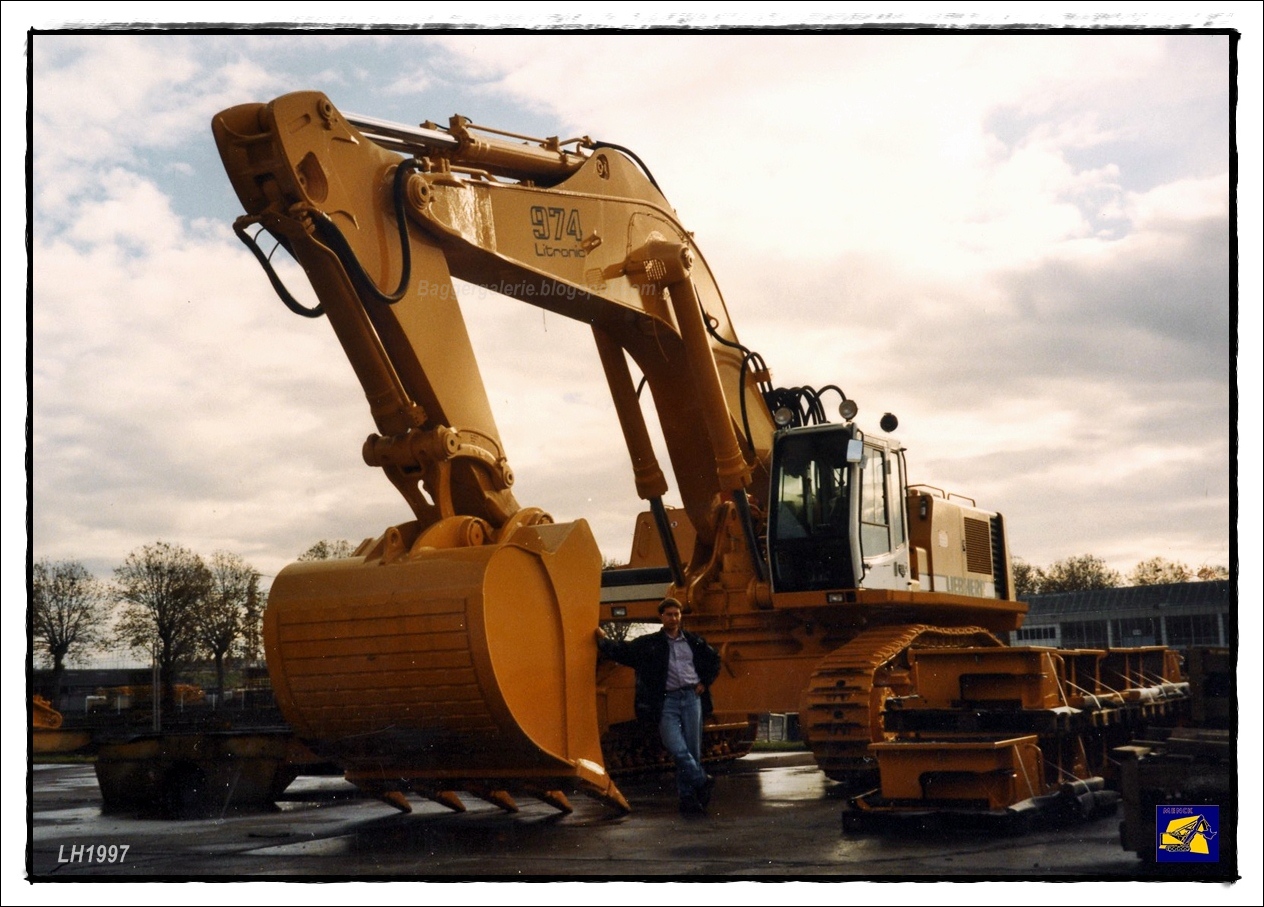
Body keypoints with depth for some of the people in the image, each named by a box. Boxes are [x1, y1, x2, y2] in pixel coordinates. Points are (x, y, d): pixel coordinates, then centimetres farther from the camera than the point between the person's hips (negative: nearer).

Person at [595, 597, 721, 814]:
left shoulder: (694, 641, 13)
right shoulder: (649, 644, 8)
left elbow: (714, 660, 25)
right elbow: (621, 652, 9)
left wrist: (705, 683, 15)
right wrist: (603, 640, -4)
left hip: (692, 698, 2)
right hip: (667, 701, -2)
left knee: (693, 750, 0)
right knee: (677, 749, -16)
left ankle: (688, 797, 6)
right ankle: (702, 782, -2)